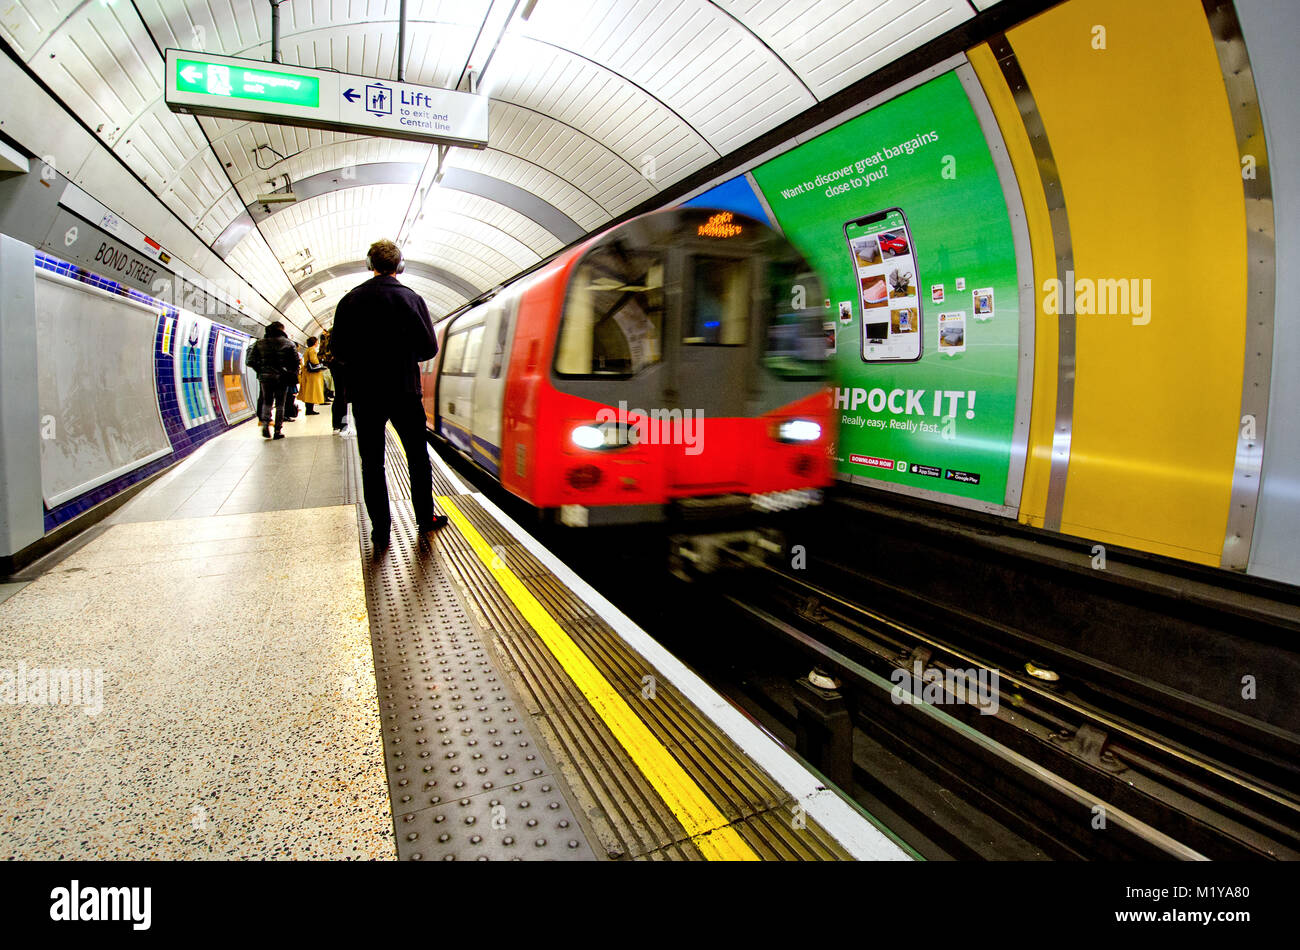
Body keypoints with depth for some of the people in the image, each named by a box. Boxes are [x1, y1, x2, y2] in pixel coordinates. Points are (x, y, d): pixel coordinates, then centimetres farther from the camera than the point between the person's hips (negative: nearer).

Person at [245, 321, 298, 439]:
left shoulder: (259, 343, 6)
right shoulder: (288, 343, 1)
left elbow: (251, 361, 2)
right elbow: (296, 361, -3)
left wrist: (260, 371, 13)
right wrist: (292, 374, 7)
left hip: (265, 377, 1)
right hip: (282, 378, -1)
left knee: (267, 402, 15)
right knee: (280, 404, 4)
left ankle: (265, 423, -9)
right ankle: (277, 431, 2)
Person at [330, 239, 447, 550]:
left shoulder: (350, 300, 0)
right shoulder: (411, 299, -5)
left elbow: (338, 351, -1)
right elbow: (429, 348, -6)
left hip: (365, 395, 1)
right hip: (404, 393, -1)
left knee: (372, 464, 8)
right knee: (418, 458, 14)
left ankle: (380, 531, 10)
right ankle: (425, 518, 21)